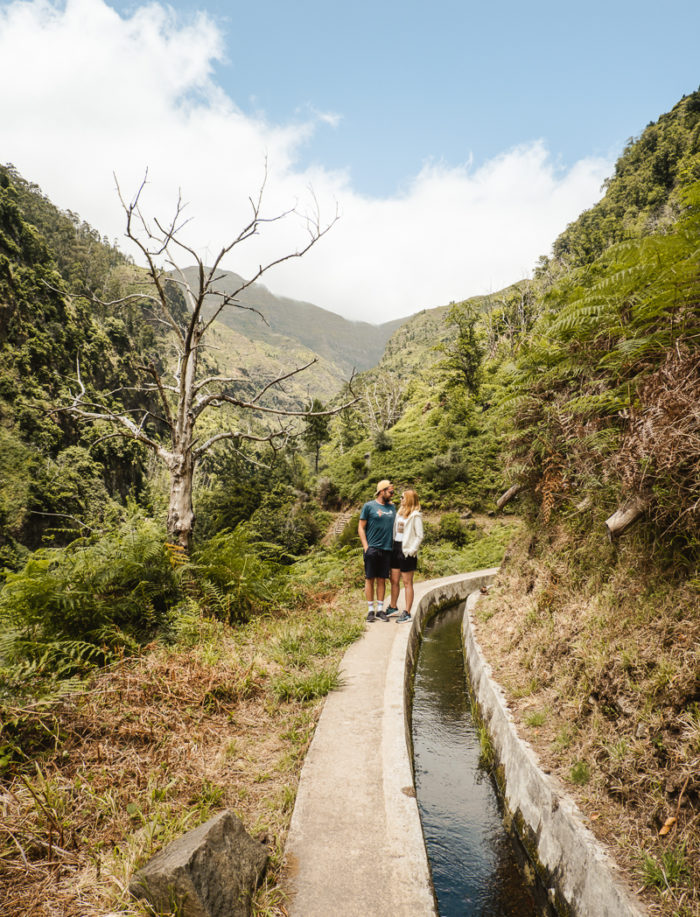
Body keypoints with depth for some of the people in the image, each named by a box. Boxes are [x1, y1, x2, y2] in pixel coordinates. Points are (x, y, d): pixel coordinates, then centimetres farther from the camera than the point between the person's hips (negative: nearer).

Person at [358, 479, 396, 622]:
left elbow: (395, 526, 19)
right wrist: (366, 546, -10)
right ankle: (370, 610, 9)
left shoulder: (392, 507, 13)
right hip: (372, 549, -4)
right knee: (370, 579, 1)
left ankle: (380, 609, 15)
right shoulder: (369, 506, -1)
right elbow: (361, 528, -1)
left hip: (387, 549, 4)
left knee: (382, 580, 8)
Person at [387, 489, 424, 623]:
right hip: (396, 548, 8)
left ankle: (407, 613, 5)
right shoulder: (400, 512, 13)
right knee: (394, 580, 14)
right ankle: (393, 608, 28)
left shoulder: (416, 515, -10)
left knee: (407, 582, 0)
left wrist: (412, 550, -17)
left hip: (406, 550, -8)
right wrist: (392, 546, 9)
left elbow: (419, 536, -12)